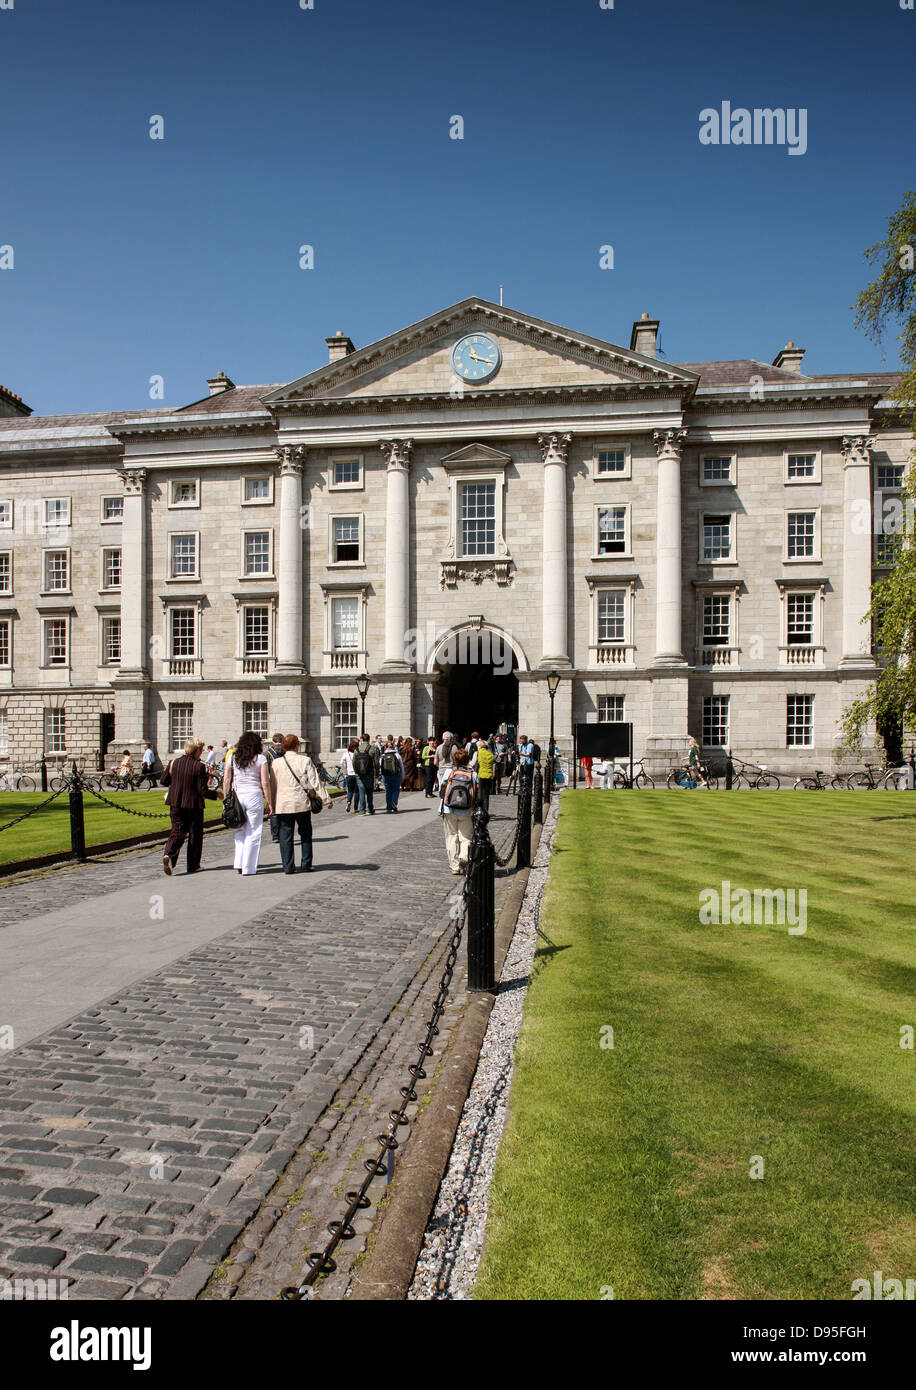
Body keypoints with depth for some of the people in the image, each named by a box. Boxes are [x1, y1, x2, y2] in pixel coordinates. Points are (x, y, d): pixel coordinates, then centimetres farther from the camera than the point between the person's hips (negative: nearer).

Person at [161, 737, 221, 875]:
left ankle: (168, 854, -15)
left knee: (178, 831, 11)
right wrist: (216, 794, 2)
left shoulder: (174, 763, -1)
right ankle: (193, 865, 17)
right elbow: (203, 791, -14)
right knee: (195, 834, 11)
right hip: (193, 805, -4)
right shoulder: (199, 767, -14)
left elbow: (163, 781, 7)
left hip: (175, 804, 4)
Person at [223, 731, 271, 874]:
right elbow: (265, 783, -6)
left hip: (236, 796, 3)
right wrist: (268, 802, 1)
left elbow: (226, 780, 4)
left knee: (240, 830, 17)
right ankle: (248, 868, 7)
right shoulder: (260, 759, -4)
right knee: (253, 833, 5)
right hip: (254, 796, -3)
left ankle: (239, 864, 12)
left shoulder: (232, 757, 5)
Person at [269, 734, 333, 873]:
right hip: (302, 804, -1)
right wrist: (326, 799, 0)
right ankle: (305, 865, 13)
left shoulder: (276, 762, 0)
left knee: (285, 836, 7)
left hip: (282, 805, 1)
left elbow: (273, 785, 6)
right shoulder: (305, 760, -5)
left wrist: (272, 804, 15)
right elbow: (315, 782, -6)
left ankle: (288, 866, 5)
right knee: (305, 834, 13)